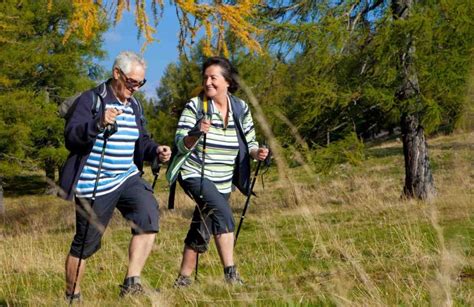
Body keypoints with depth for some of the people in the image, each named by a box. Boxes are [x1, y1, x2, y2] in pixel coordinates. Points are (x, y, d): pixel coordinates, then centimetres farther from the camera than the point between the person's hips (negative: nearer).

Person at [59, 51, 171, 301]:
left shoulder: (134, 106, 13)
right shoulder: (91, 100, -8)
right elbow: (71, 137, -17)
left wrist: (155, 150, -1)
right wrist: (99, 124, -35)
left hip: (127, 179, 6)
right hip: (94, 184, -5)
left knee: (149, 215, -20)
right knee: (85, 244, 2)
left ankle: (131, 283, -17)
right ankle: (72, 296, 22)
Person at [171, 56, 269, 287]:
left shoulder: (241, 109, 2)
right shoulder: (195, 106, -9)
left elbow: (249, 143, 9)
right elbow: (180, 144, -13)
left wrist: (256, 152, -14)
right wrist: (197, 133, -33)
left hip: (223, 182, 5)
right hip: (195, 175, -5)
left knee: (201, 233, 11)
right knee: (222, 212, -28)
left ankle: (182, 281, 26)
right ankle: (231, 275, -31)